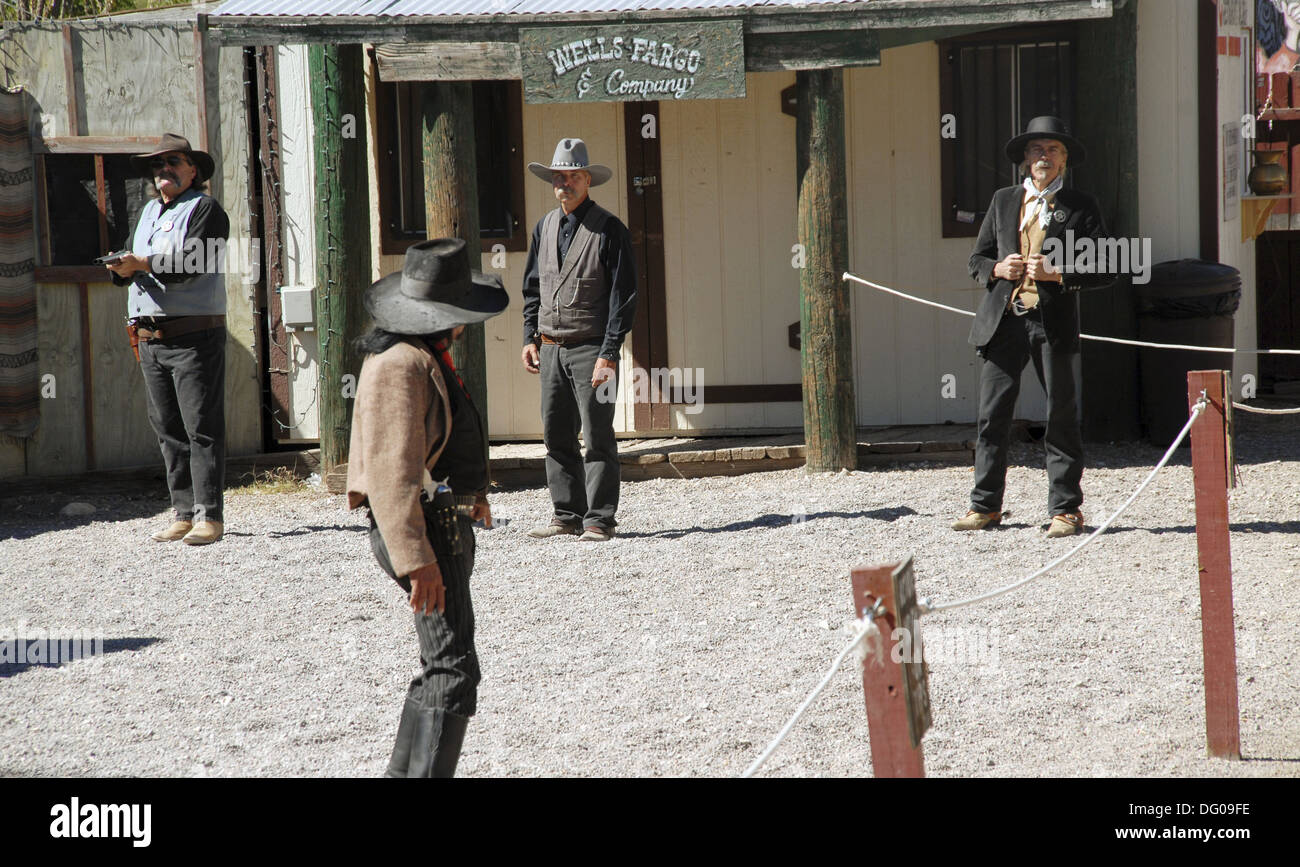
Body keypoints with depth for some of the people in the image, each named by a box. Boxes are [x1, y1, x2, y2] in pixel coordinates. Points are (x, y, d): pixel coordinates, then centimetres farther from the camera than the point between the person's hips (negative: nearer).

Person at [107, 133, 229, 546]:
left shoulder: (205, 209, -2)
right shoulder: (149, 211, 22)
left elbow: (192, 263, -15)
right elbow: (135, 263, 17)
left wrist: (144, 263, -22)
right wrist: (123, 269, -6)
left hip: (193, 335, -7)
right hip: (148, 337, 7)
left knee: (202, 428, -8)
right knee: (168, 430, 7)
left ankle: (208, 515, -9)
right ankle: (183, 512, 11)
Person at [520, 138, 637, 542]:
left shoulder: (610, 230, -5)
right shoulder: (544, 228, 13)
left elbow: (623, 296, -8)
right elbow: (532, 288, 22)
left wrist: (609, 354, -15)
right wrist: (530, 338, 11)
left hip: (591, 349, -6)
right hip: (551, 348, 6)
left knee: (597, 437, -4)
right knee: (556, 436, 7)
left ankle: (598, 520, 1)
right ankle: (567, 515, 16)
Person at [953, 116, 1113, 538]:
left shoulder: (1080, 207, 6)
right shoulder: (1003, 201, 16)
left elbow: (1103, 269, 0)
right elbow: (977, 260, 19)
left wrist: (1056, 273, -14)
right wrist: (998, 269, -3)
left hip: (1053, 324, -3)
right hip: (1003, 322, 3)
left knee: (1061, 419, 0)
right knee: (991, 416, 2)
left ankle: (1065, 510, 7)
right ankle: (985, 506, 11)